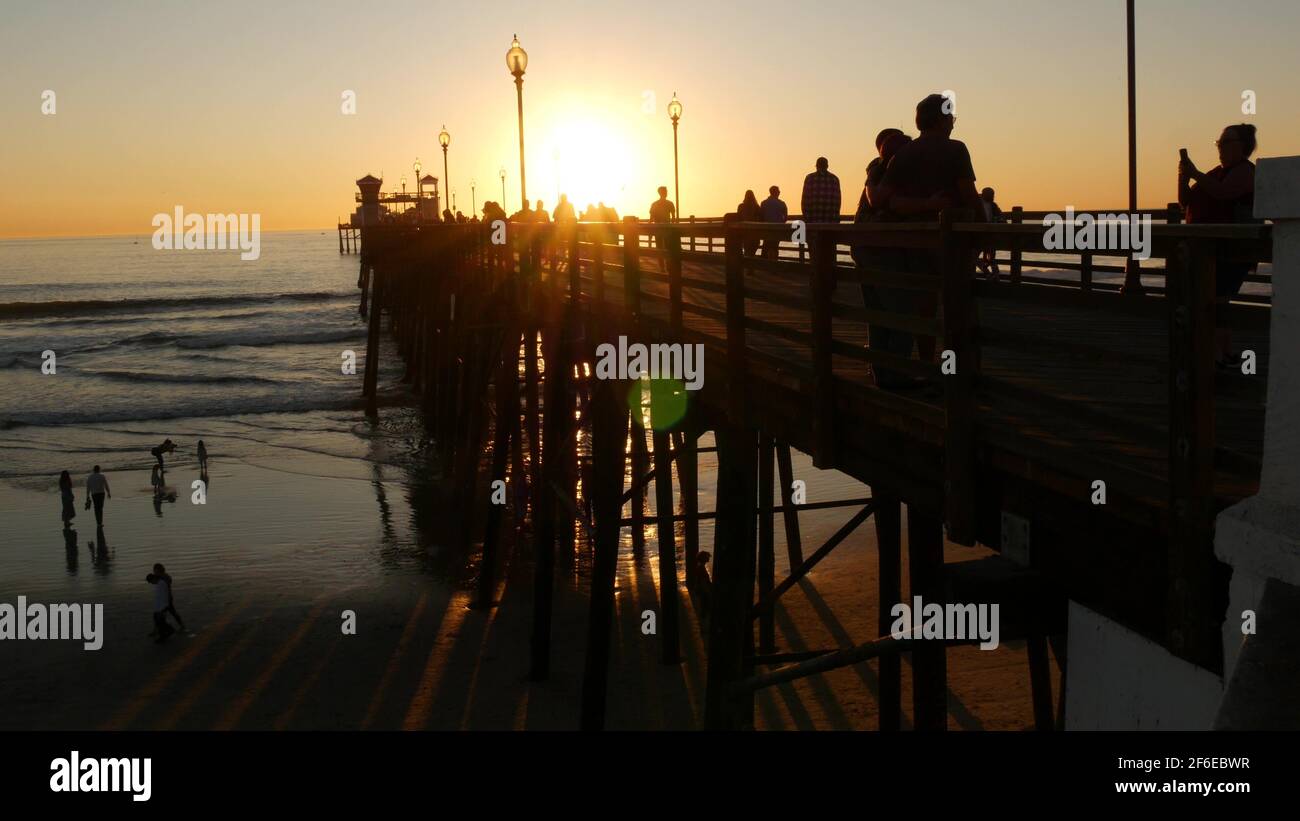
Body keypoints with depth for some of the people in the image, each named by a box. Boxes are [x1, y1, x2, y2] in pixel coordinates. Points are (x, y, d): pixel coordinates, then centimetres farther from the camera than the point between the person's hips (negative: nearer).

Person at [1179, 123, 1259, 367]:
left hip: (1231, 253, -10)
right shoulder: (1217, 172, 20)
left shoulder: (1244, 171, -7)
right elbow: (1186, 202, 17)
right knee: (1217, 303, 11)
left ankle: (1215, 357, -20)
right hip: (1210, 250, 10)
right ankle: (1227, 355, 18)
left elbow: (1222, 192, -26)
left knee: (1214, 301, -17)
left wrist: (1195, 174, -19)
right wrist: (1184, 178, 0)